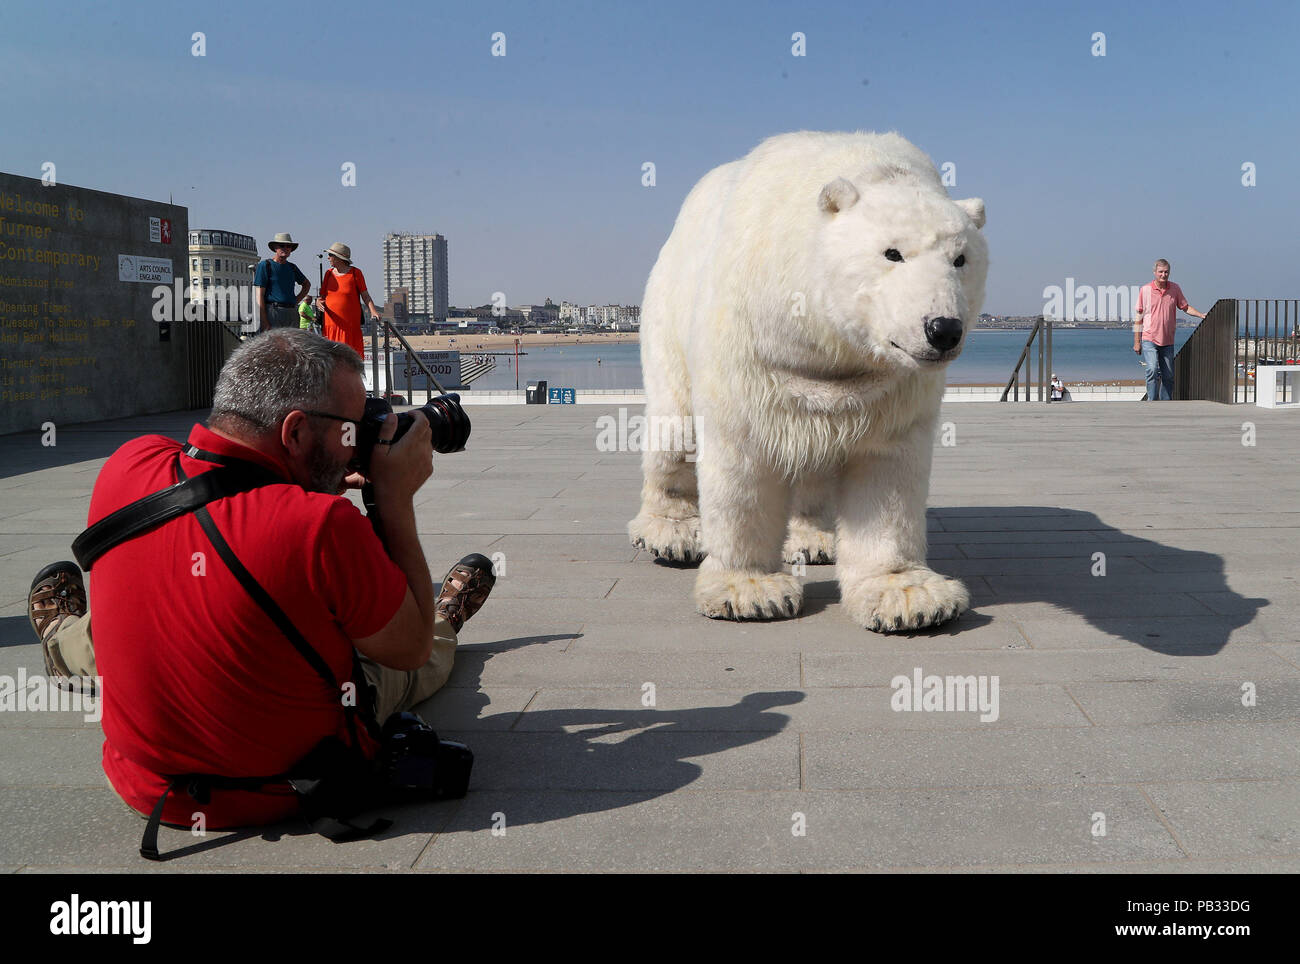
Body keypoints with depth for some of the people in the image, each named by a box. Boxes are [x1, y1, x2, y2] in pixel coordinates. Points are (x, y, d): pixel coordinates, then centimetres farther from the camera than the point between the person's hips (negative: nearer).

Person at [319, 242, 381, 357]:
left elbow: (365, 296, 1)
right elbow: (322, 296, 15)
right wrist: (319, 302, -8)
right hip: (330, 325, 3)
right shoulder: (329, 274, 12)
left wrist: (373, 311, -14)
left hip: (351, 325, -3)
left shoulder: (355, 273, 1)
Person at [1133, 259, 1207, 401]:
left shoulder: (1175, 289, 7)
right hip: (1149, 339, -4)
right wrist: (1136, 341, -1)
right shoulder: (1145, 290, -1)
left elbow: (1185, 307, 18)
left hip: (1167, 341, 4)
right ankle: (1152, 402, -18)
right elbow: (1139, 317, 1)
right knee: (1152, 370, -21)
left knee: (1168, 376, 5)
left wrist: (1201, 315, 1)